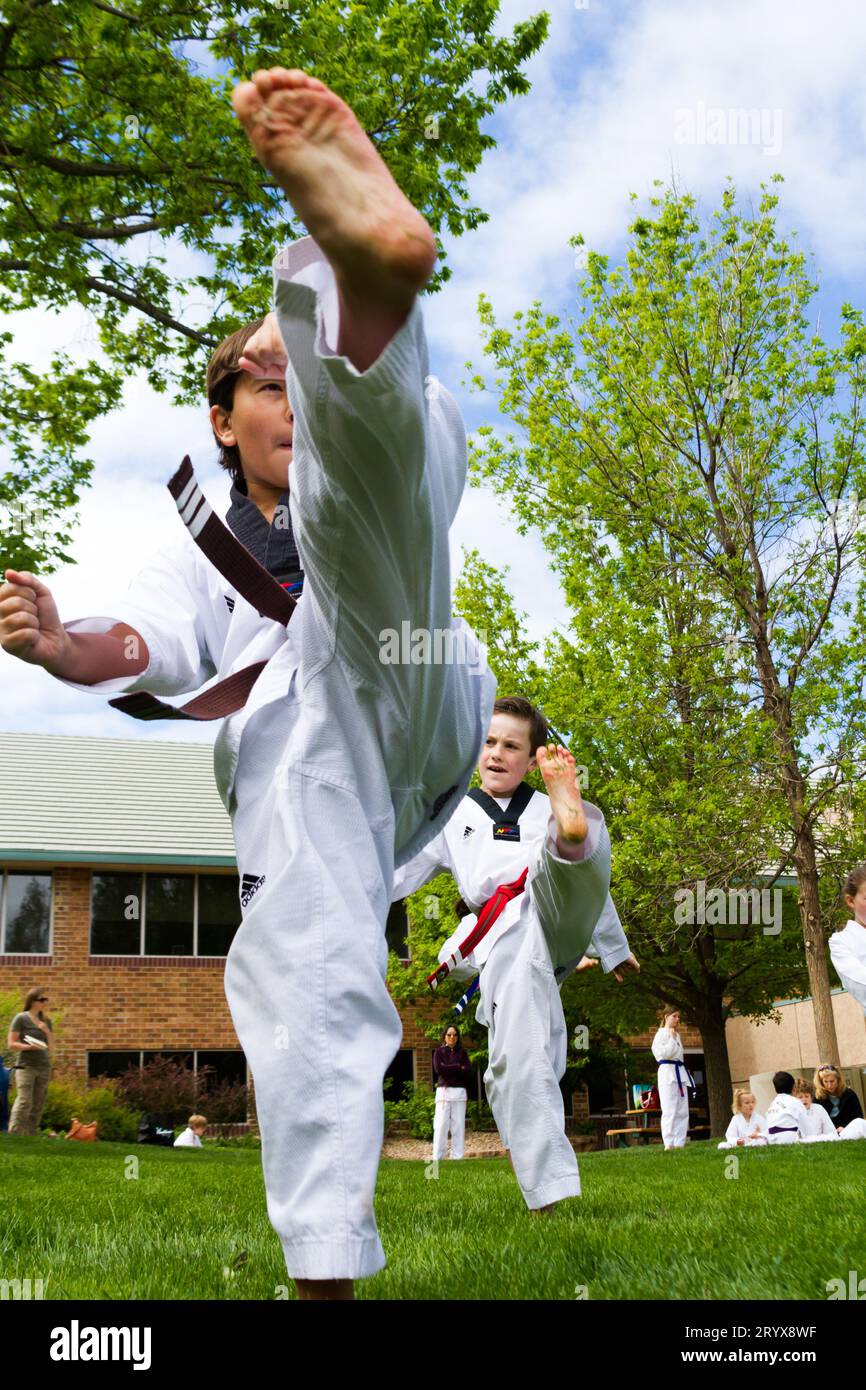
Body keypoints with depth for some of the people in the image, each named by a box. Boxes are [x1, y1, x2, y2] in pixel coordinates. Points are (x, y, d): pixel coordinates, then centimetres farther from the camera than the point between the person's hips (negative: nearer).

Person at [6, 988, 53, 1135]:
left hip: (44, 1067, 5)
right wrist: (28, 1047, -20)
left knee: (38, 1105, 2)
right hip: (25, 1066, -5)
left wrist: (47, 1032, -2)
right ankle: (14, 1134, -17)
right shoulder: (21, 1018, -2)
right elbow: (11, 1044, -4)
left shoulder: (46, 1021, 14)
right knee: (24, 1101, -18)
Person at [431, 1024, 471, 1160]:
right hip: (444, 1091, -2)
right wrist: (458, 1067, -5)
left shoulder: (462, 1052, 14)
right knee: (441, 1125, -8)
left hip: (460, 1092, 2)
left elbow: (468, 1070, -1)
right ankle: (438, 1158, -9)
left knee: (458, 1126, -1)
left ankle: (457, 1157, 1)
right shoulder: (439, 1051, 9)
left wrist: (448, 1068, -7)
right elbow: (438, 1069, -9)